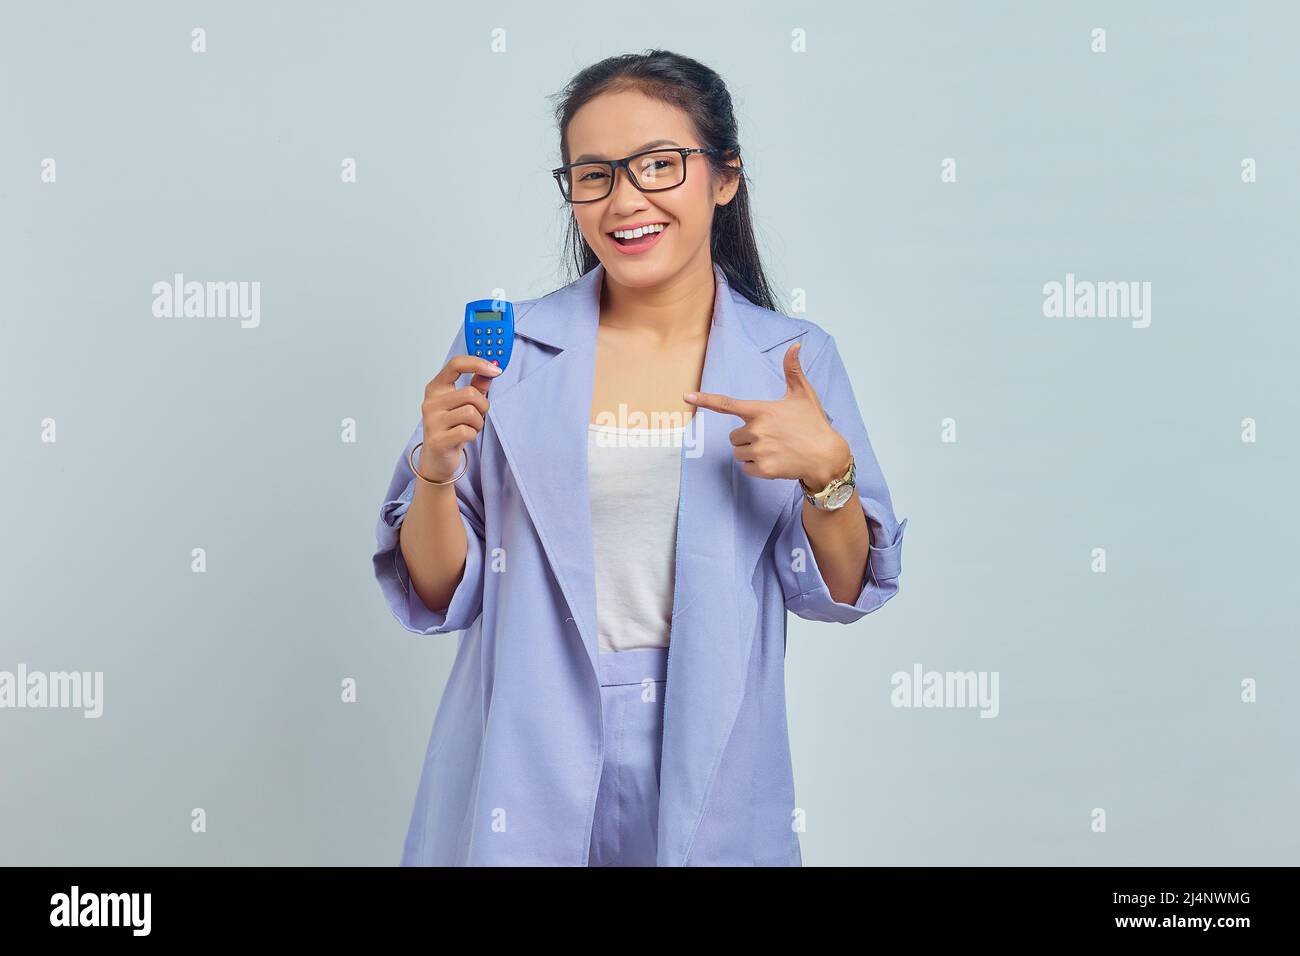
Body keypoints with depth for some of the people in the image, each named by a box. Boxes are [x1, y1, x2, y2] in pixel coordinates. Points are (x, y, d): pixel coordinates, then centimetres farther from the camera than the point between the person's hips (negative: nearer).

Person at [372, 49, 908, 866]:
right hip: (527, 769, 0)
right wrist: (435, 471, -19)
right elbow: (438, 597, -1)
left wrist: (828, 472, -16)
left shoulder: (794, 360, -1)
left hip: (709, 771, 1)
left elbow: (842, 592, 1)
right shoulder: (505, 352, -4)